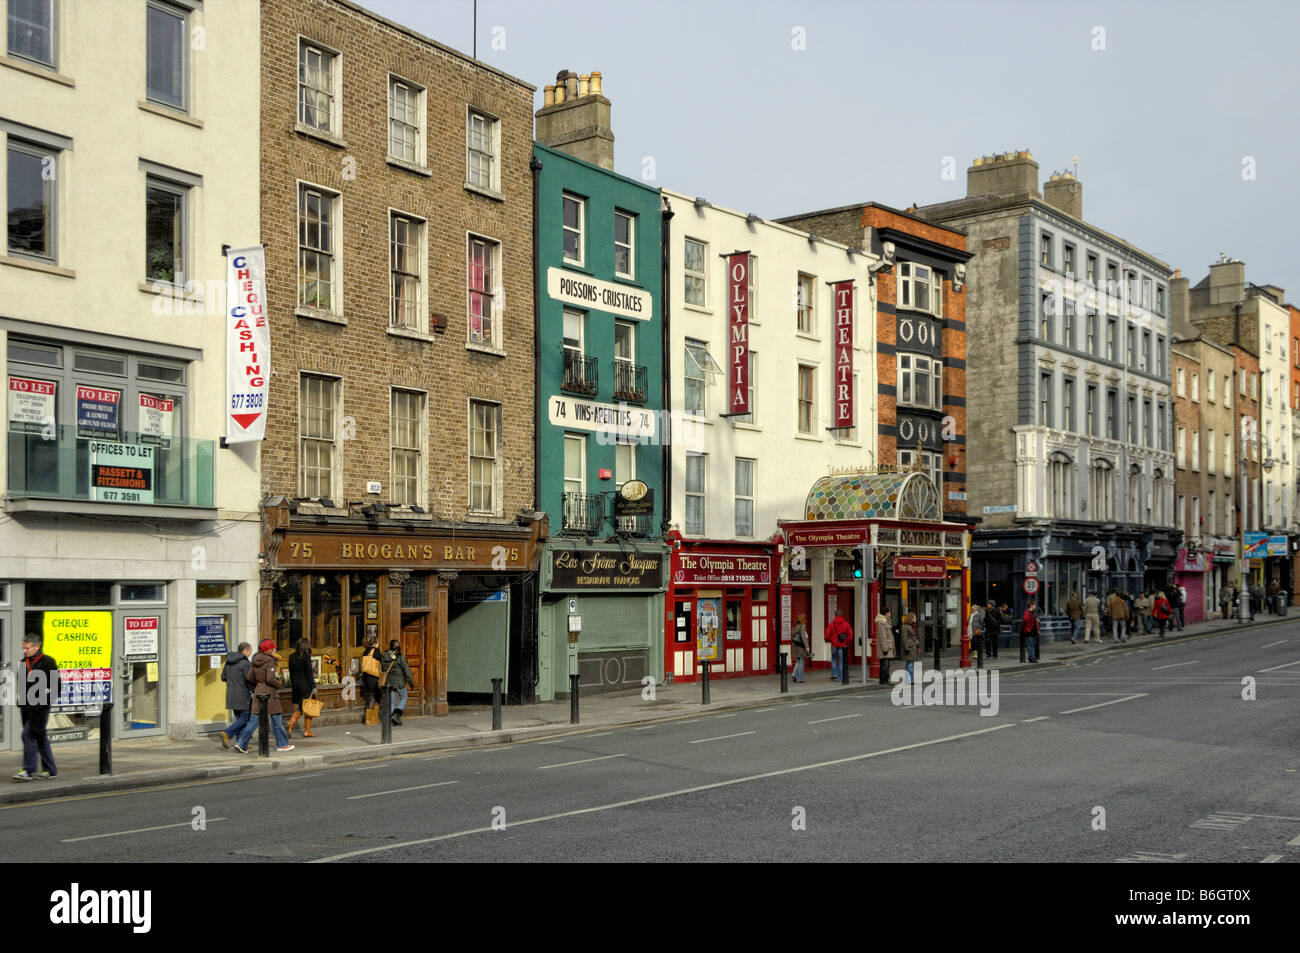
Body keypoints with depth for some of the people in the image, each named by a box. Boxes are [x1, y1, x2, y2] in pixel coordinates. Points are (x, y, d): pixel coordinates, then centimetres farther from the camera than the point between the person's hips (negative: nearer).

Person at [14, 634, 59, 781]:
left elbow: (55, 686, -8)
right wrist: (21, 703, 16)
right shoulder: (24, 662, 14)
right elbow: (21, 684, 22)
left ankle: (29, 770, -10)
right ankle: (50, 770, 17)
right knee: (40, 736, 10)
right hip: (26, 706, 8)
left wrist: (47, 700, -14)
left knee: (28, 734, -13)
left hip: (40, 706, -7)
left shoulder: (48, 662, -8)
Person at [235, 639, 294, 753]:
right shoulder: (269, 662, -14)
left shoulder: (256, 661, 8)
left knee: (254, 720, 6)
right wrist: (278, 684, -4)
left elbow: (249, 677, 8)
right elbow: (270, 679, -22)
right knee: (276, 720, 5)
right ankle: (282, 744, 14)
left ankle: (241, 743, -2)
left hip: (258, 692, 7)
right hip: (269, 693, -7)